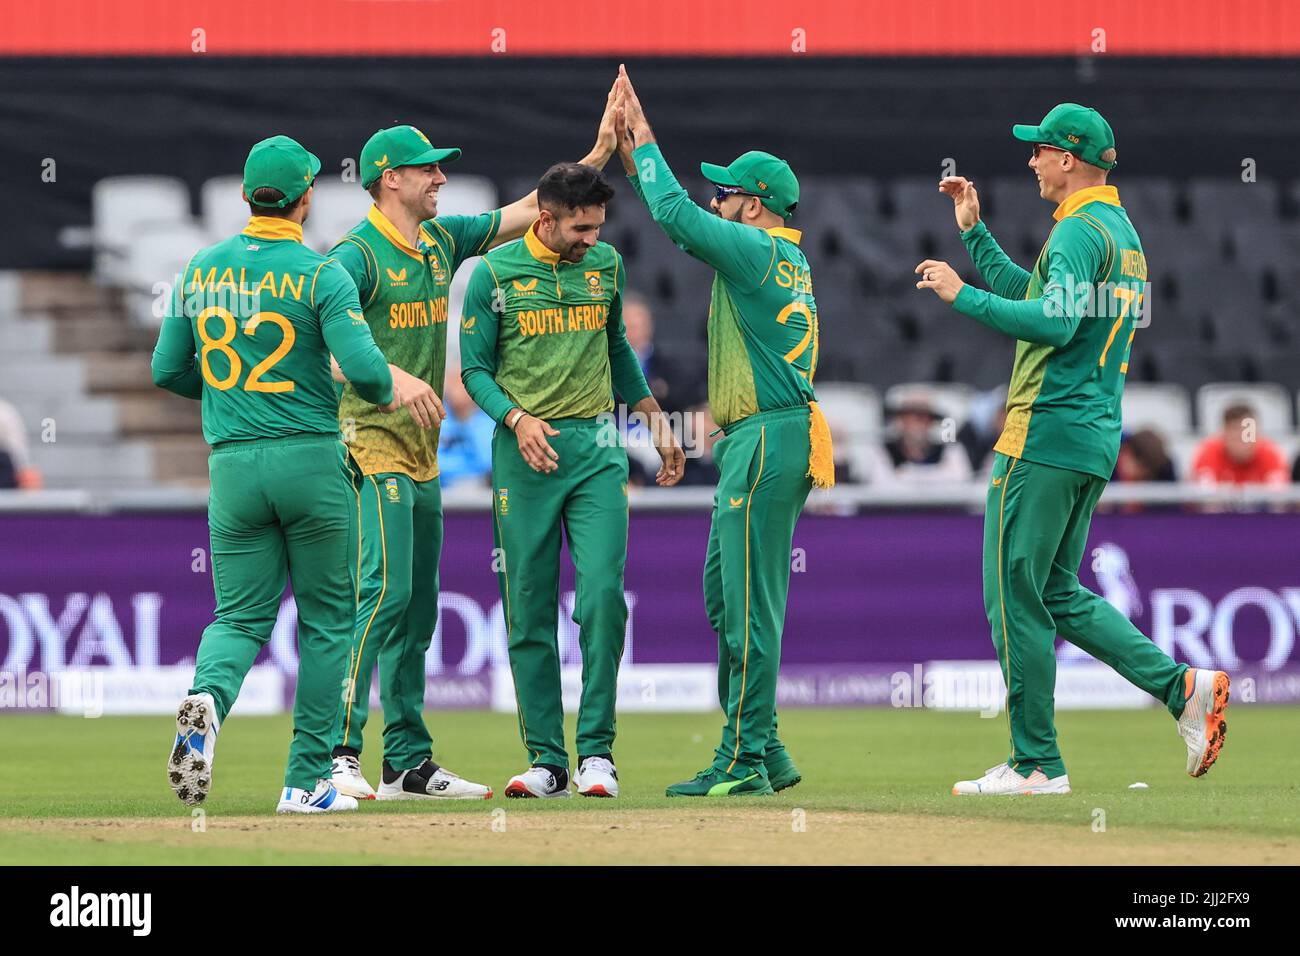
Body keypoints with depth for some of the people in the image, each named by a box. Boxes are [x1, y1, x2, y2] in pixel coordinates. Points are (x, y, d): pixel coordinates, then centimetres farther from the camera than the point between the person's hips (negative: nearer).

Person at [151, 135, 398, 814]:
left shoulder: (201, 271, 5)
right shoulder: (321, 276, -9)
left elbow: (167, 371, 9)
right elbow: (363, 366, -19)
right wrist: (386, 396, 4)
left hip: (232, 469, 3)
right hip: (311, 464, -3)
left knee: (241, 614, 9)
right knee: (326, 621, 9)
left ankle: (208, 695, -25)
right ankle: (307, 780, 7)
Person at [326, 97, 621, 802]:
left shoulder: (442, 240, 13)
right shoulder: (358, 254, -11)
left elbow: (528, 211, 17)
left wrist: (598, 155, 9)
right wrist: (396, 377, -34)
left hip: (422, 453, 9)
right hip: (371, 443, -9)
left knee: (417, 610, 9)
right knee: (385, 592, -17)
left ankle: (409, 763, 12)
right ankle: (341, 750, -18)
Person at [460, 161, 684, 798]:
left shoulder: (606, 264, 9)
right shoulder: (495, 273, -2)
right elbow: (474, 369, 0)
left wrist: (655, 419, 22)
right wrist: (518, 419, -16)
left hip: (596, 447, 2)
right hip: (525, 452, -2)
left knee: (603, 593, -12)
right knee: (528, 610, 0)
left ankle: (597, 750, -5)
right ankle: (547, 762, 6)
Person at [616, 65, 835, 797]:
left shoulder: (758, 250, -12)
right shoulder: (788, 258, 16)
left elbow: (676, 214, -18)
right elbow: (685, 219, 23)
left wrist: (644, 142, -4)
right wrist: (633, 150, 20)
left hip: (768, 438, -10)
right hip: (767, 440, 10)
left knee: (750, 602, -9)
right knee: (725, 596, 14)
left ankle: (744, 761, -8)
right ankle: (764, 752, 17)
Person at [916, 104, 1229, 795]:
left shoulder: (1080, 230, -13)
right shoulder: (1121, 231, 19)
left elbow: (1054, 321, -27)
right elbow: (1029, 294, 27)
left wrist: (962, 295, -20)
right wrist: (973, 231, 26)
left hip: (1045, 436, -10)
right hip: (1096, 441, 10)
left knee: (1014, 595, -4)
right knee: (1057, 593, 16)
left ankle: (1037, 763, -2)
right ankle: (1182, 686, 2)